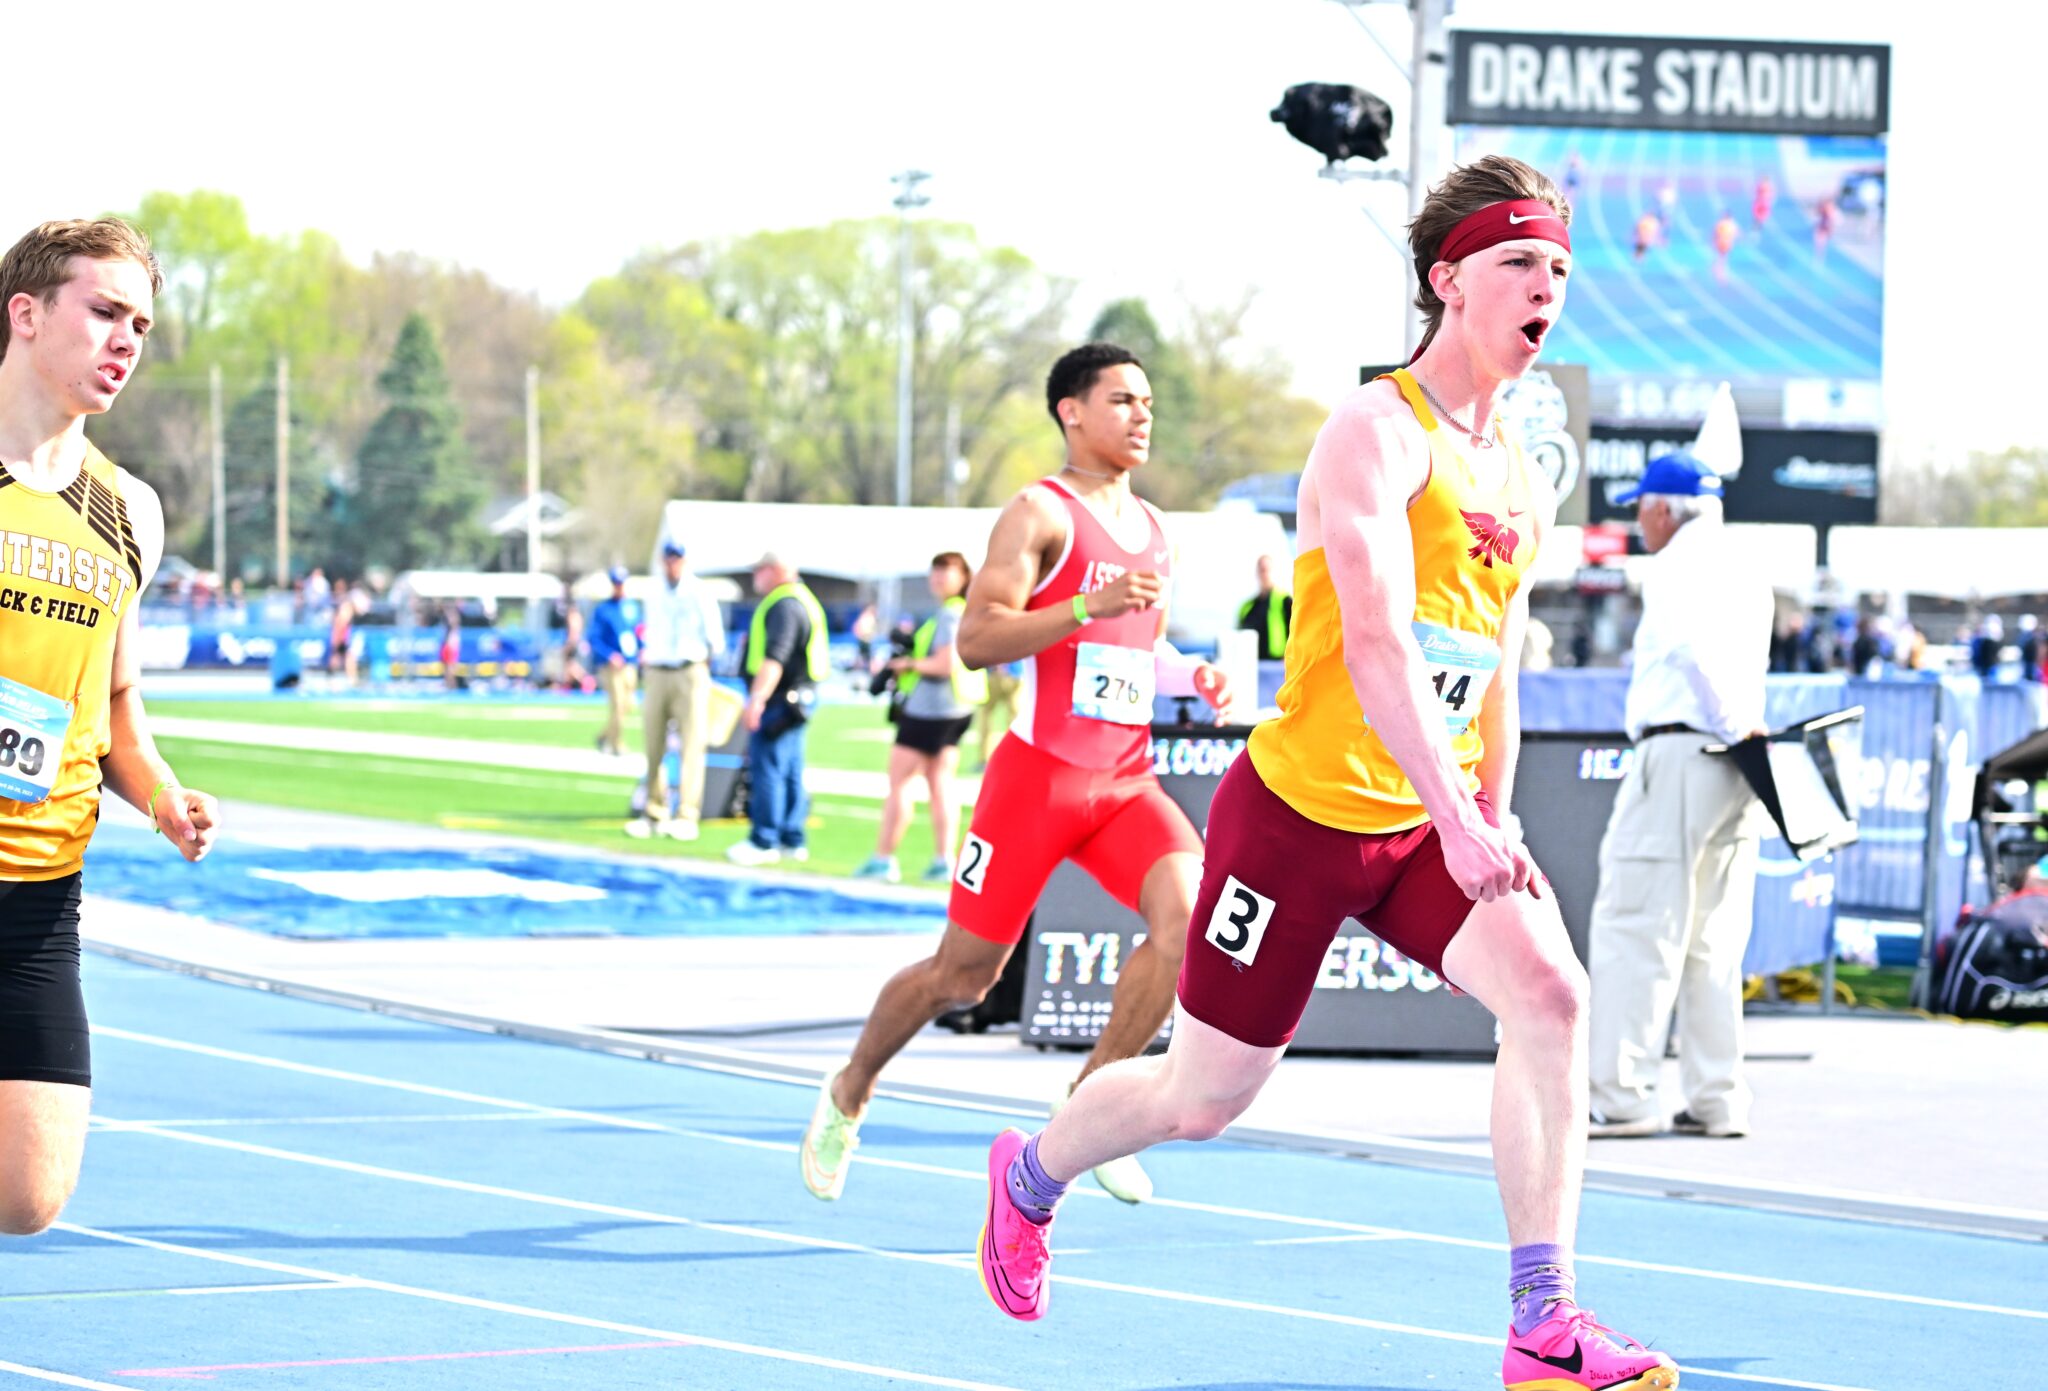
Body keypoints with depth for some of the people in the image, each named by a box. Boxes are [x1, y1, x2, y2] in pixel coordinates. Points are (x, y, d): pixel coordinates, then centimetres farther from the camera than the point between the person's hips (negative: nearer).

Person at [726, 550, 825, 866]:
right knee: (790, 772, 12)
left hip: (778, 698, -11)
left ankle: (763, 842, -7)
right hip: (797, 698, 11)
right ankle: (792, 840, 16)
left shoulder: (784, 605, -15)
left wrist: (757, 699, -28)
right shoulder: (802, 600, 19)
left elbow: (775, 658, -25)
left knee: (766, 768, -8)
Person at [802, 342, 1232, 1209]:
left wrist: (1189, 675, 10)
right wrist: (1088, 605, -27)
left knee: (1188, 910, -21)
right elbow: (977, 640, -17)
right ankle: (849, 1092, 29)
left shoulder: (1152, 529, 17)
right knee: (963, 973, 2)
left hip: (1127, 780, 6)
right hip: (1040, 772, -6)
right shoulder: (1041, 514, -7)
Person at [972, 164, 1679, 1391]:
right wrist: (1458, 820, -34)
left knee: (1548, 992, -20)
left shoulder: (1524, 485, 10)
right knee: (1205, 1096, 5)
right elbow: (1376, 646, -26)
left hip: (1431, 824, 6)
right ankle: (1030, 1177, 38)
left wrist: (1496, 830, 13)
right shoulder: (1377, 435, -16)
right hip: (1305, 808, -6)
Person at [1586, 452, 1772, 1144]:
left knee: (1633, 928, -6)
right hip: (1737, 774, 8)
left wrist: (1731, 725, -17)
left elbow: (1691, 646, -21)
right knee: (1711, 942, 11)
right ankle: (1717, 1099, 10)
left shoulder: (1675, 567, -7)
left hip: (1677, 755, -8)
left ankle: (1622, 1095, -9)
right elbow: (1749, 664, 14)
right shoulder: (1746, 574, 20)